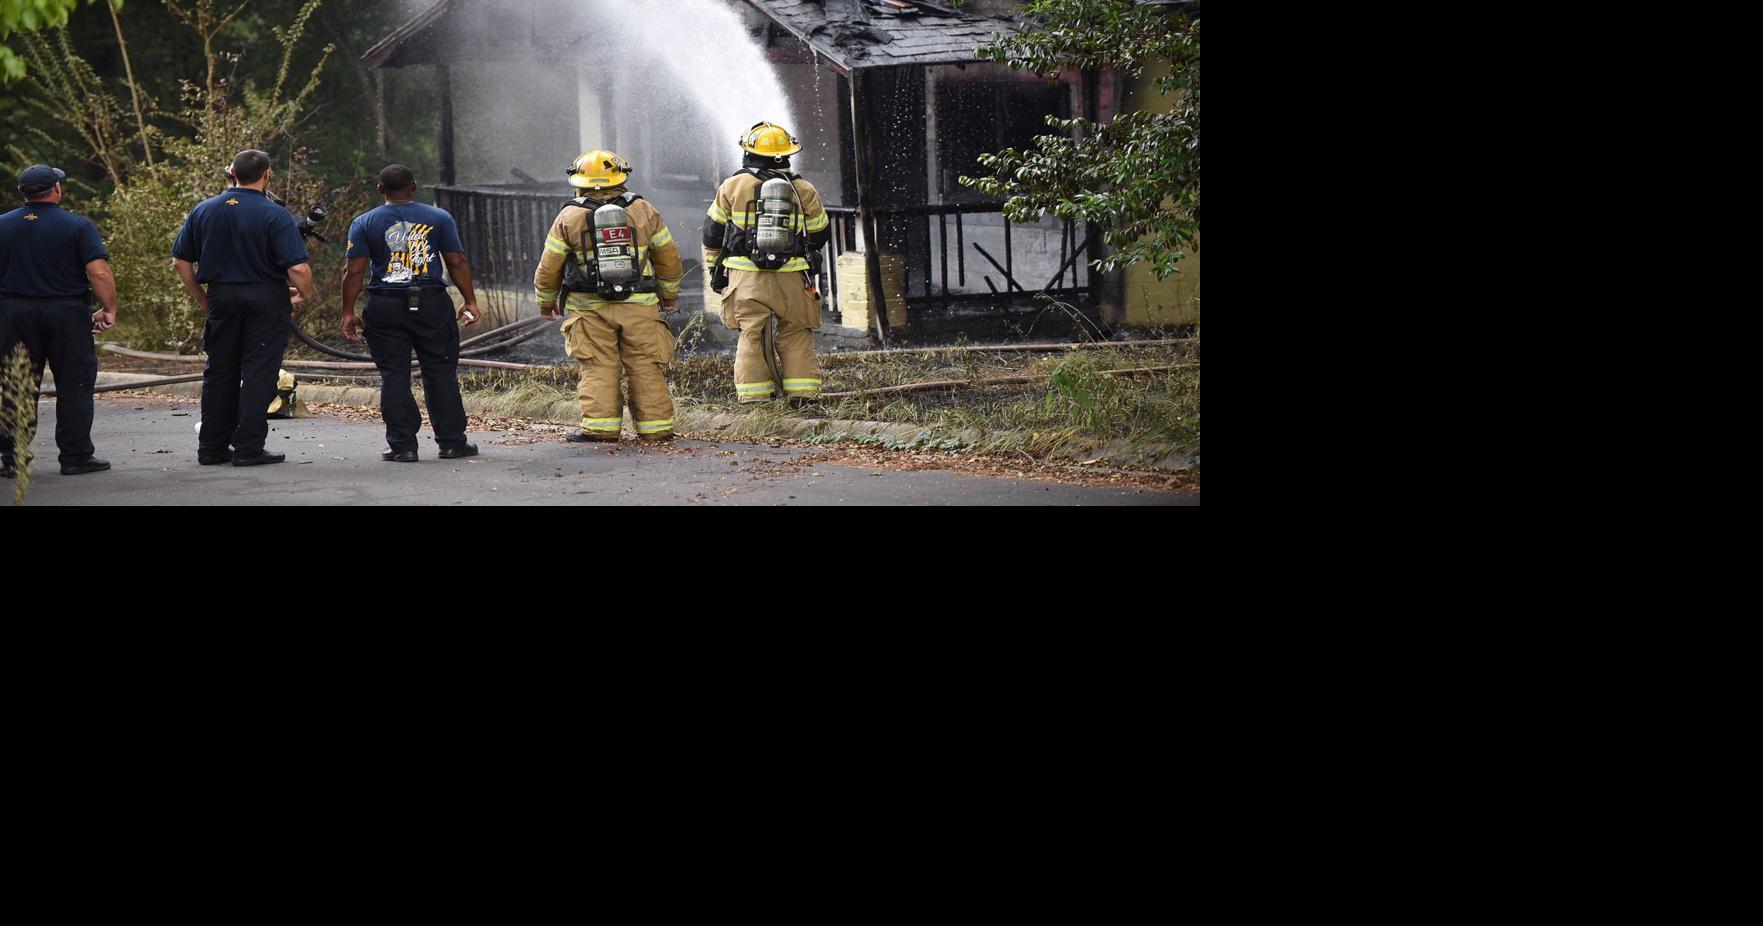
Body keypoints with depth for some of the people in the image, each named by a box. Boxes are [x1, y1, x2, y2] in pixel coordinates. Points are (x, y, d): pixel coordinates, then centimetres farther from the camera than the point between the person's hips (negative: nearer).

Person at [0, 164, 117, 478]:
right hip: (66, 312, -2)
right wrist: (109, 310, -6)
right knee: (74, 385, 5)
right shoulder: (78, 226, -6)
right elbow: (99, 273, -15)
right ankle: (75, 456, 6)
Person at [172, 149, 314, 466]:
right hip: (266, 300, -4)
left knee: (219, 372, 13)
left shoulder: (203, 211, 4)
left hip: (221, 297, 4)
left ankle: (212, 447, 16)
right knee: (258, 374, 0)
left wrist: (201, 299, 17)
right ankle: (248, 447, -3)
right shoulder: (275, 216, -11)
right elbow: (298, 267, -17)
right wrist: (304, 295, 2)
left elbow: (181, 261, 7)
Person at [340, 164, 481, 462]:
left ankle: (402, 446, 1)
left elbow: (353, 271, -3)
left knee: (394, 377, 3)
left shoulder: (364, 223, 2)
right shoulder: (439, 218, 4)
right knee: (441, 373, 7)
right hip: (432, 303, 0)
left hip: (385, 308, 0)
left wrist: (348, 312, 1)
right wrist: (470, 301, 8)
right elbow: (457, 263, 2)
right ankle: (452, 441, 8)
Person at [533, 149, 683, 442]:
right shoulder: (643, 211, 5)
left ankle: (600, 425, -7)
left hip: (590, 308, -1)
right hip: (640, 307, 1)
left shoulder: (570, 217, 0)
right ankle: (655, 426, 5)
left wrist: (546, 302, 21)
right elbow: (669, 258, 13)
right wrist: (669, 295, 28)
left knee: (598, 367, 1)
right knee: (646, 367, 4)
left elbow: (549, 268, 4)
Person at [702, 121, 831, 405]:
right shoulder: (804, 190, 4)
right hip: (792, 276, 1)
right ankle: (803, 395, 5)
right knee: (796, 337, 8)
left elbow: (713, 233, 9)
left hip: (747, 277, -1)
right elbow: (820, 234, 16)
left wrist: (714, 269, 23)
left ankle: (753, 398, 3)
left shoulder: (732, 187, 1)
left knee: (751, 336, 5)